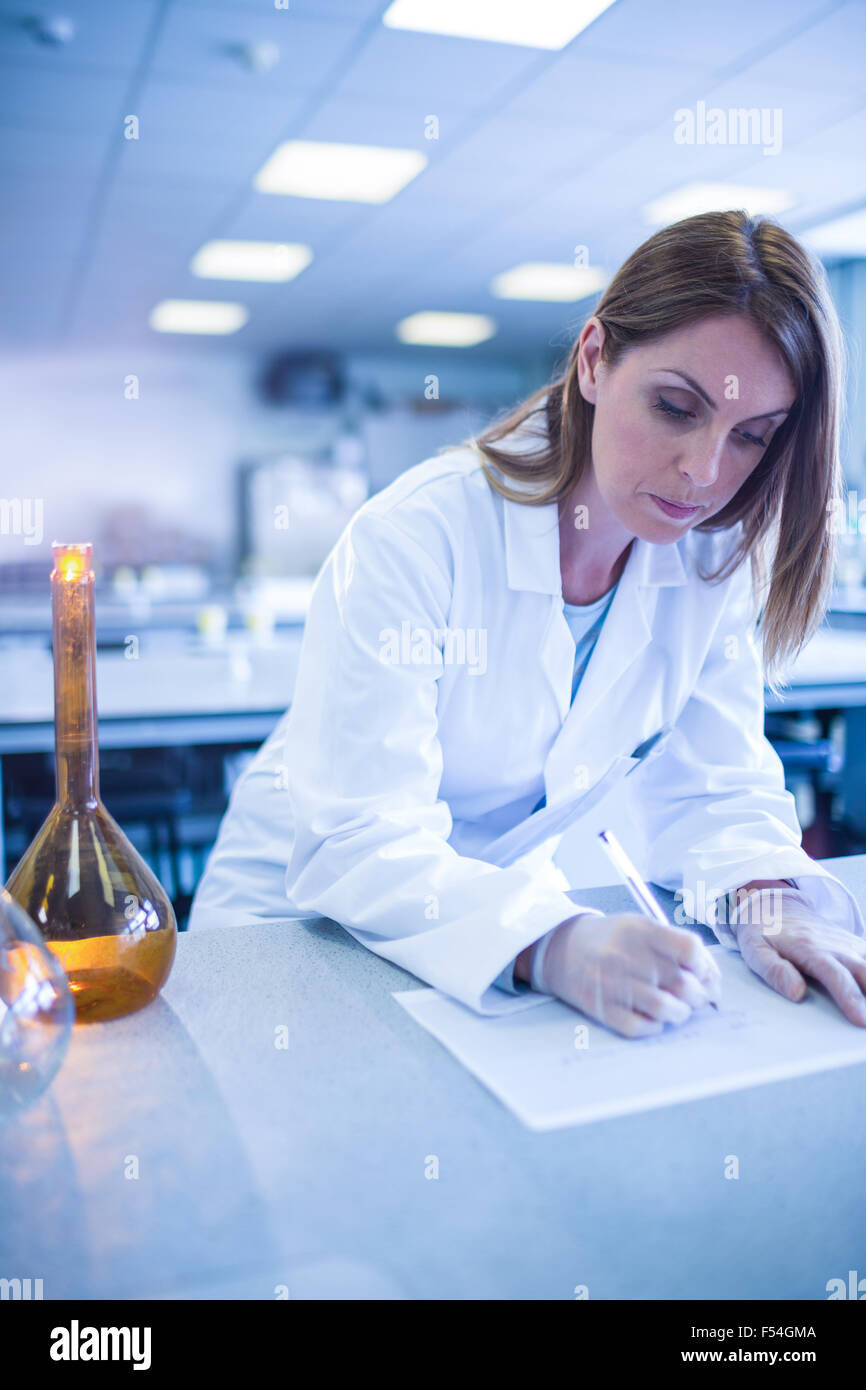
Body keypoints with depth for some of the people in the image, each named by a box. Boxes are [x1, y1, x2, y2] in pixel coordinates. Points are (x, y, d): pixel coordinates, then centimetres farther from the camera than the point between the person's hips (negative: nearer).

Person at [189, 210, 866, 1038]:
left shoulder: (716, 560, -6)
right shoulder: (414, 537, -24)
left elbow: (714, 782, -6)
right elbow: (356, 843, -29)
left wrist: (768, 898, -26)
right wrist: (553, 946, -43)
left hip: (539, 907, 3)